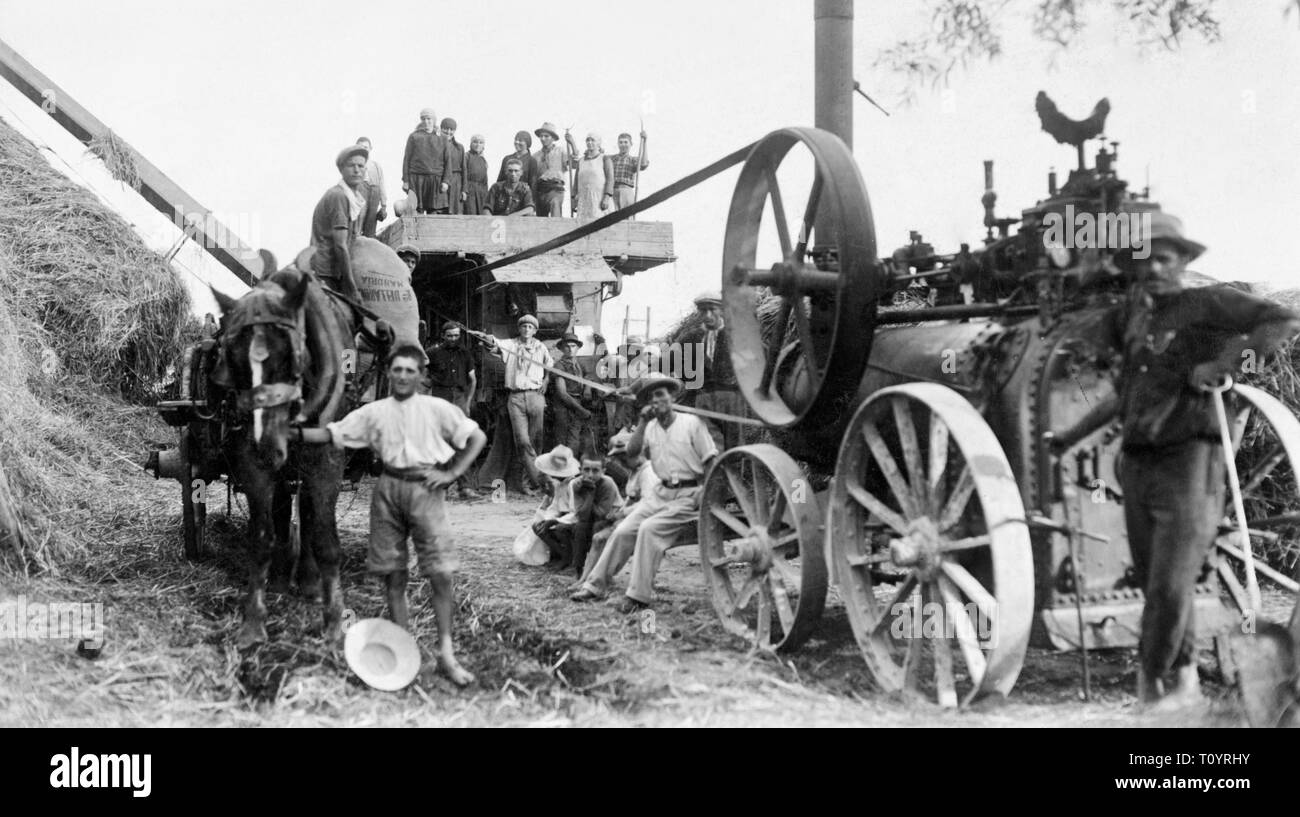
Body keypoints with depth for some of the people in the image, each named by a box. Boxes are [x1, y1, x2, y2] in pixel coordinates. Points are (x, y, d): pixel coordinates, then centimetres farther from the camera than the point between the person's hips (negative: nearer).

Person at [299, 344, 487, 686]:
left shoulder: (436, 409, 4)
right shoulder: (374, 412, 10)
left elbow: (477, 437, 6)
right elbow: (330, 434, 9)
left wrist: (451, 473, -3)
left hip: (425, 488, -2)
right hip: (389, 488, 3)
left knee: (441, 573, -10)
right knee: (394, 575, 4)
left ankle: (446, 653, -4)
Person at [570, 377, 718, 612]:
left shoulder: (691, 423, -5)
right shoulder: (651, 428, 9)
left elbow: (711, 462, -5)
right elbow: (631, 451, -6)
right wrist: (643, 422, -13)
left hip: (688, 494, -5)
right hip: (661, 493, 6)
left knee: (650, 528, -26)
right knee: (623, 531, -7)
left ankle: (639, 595, -23)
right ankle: (595, 586, 1)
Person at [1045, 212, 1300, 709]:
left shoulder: (1207, 304, -4)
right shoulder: (1134, 319, 15)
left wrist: (1226, 360, -20)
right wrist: (1074, 435, 32)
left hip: (1188, 463, -6)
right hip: (1137, 467, 6)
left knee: (1170, 587, -9)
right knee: (1157, 585, 10)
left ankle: (1149, 683, 6)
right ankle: (1185, 681, 25)